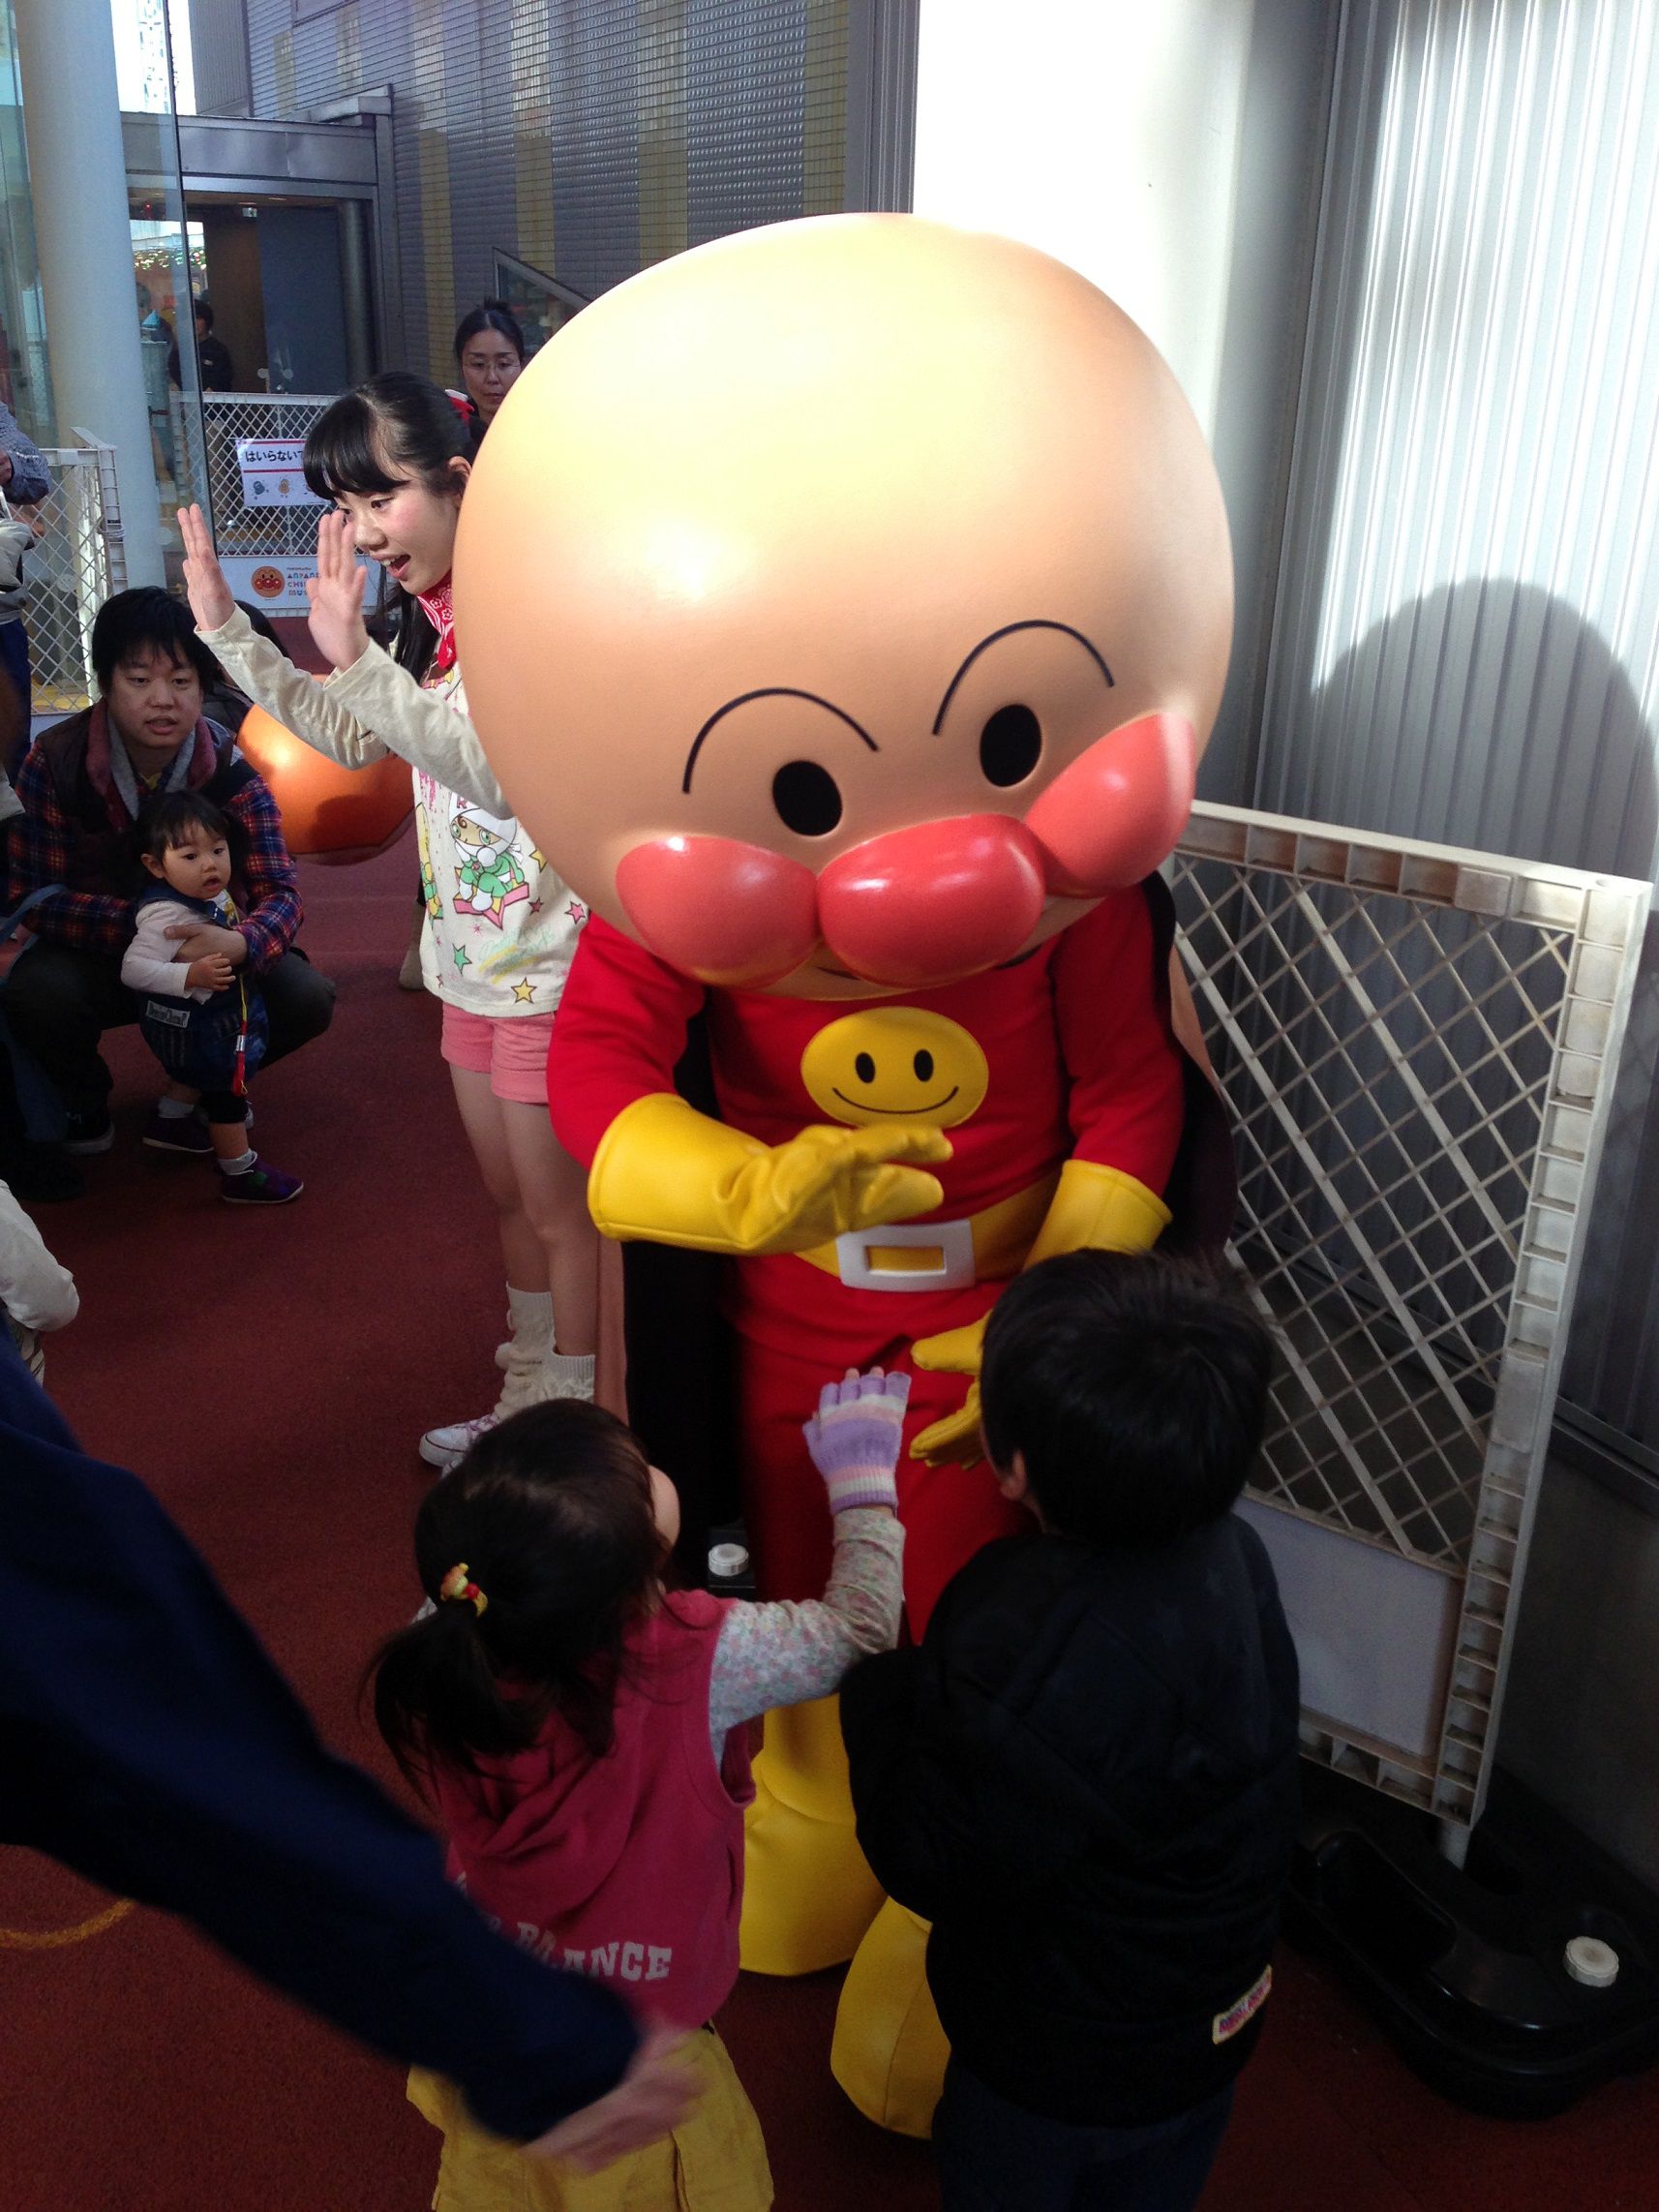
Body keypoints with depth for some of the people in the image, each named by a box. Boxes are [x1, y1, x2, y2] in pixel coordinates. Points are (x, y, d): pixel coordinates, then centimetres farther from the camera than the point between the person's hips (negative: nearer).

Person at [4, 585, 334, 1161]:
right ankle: (85, 1103, 2)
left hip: (206, 955, 2)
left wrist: (241, 941, -43)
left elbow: (280, 892, -18)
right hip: (95, 959, -1)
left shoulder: (231, 772, -13)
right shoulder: (54, 763, -17)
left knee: (306, 998, -23)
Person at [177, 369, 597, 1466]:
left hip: (550, 959, -9)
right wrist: (229, 632, 13)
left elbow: (492, 761, -31)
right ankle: (529, 1393, 34)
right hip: (473, 952, 9)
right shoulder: (432, 616, 9)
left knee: (560, 1204, 4)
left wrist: (355, 658, -37)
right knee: (509, 1193, 19)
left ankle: (573, 1415, 20)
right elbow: (351, 737, 19)